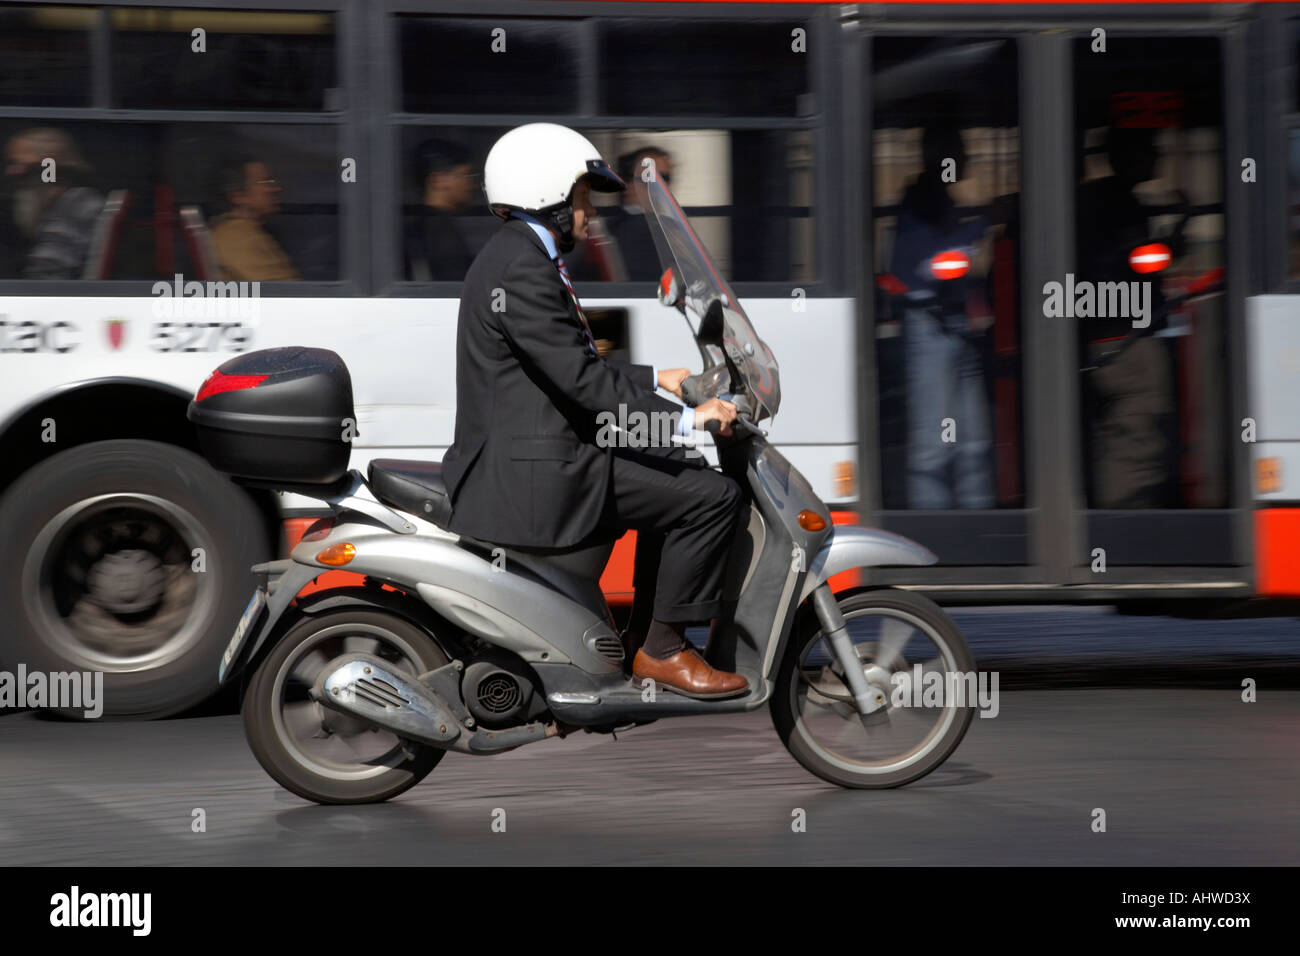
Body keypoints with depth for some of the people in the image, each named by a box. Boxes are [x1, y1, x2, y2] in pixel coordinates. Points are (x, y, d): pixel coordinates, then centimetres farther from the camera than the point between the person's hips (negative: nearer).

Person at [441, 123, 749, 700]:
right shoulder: (522, 268, -18)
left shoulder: (519, 256, 16)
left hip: (529, 454, 11)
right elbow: (580, 378, -23)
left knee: (680, 477, 24)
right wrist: (684, 418, -20)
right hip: (538, 474, -11)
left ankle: (647, 630, 24)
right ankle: (661, 652, -3)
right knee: (712, 497, -11)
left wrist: (658, 380, 21)